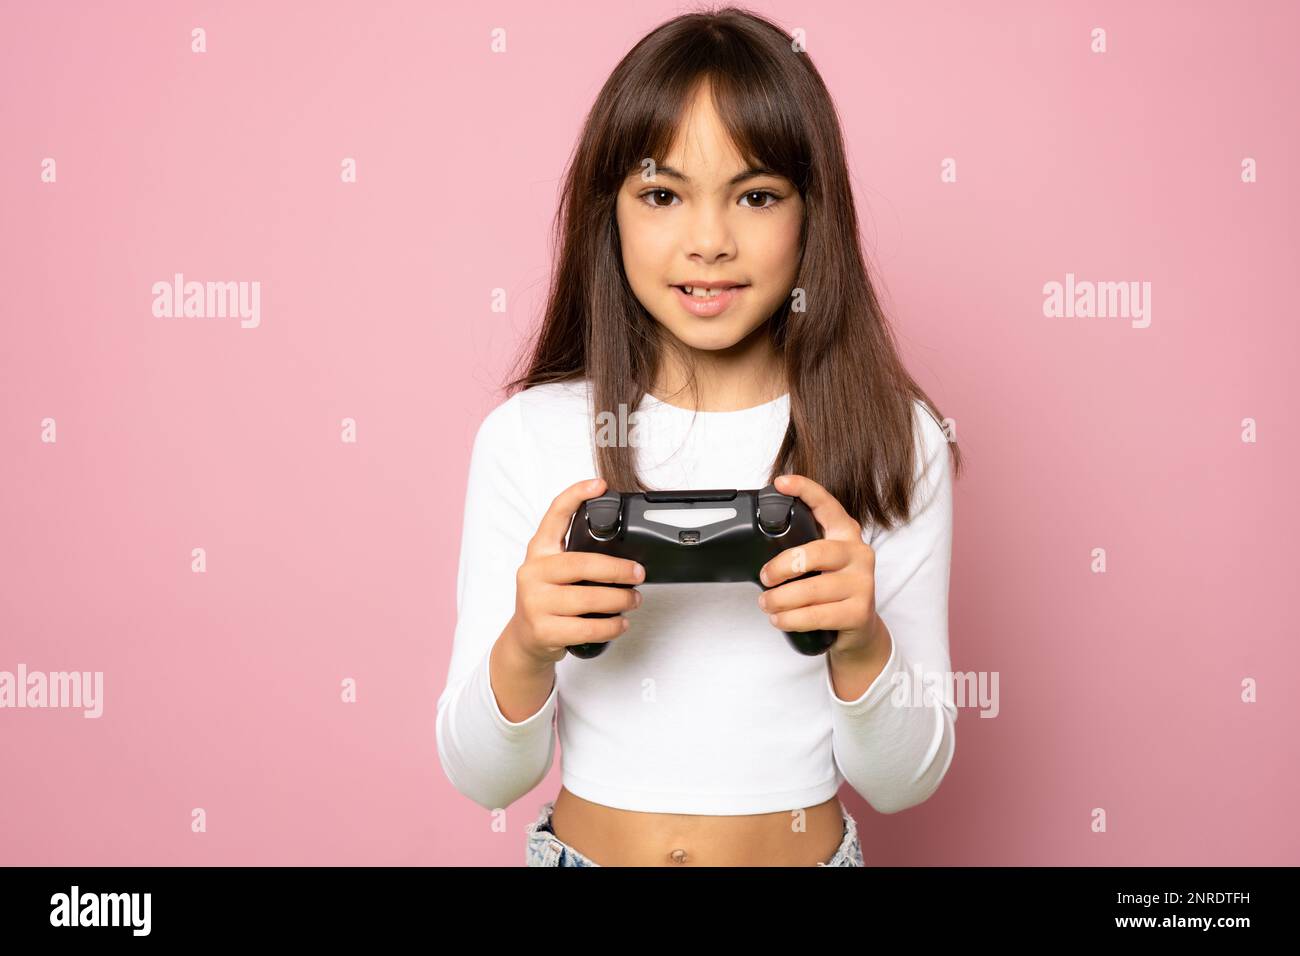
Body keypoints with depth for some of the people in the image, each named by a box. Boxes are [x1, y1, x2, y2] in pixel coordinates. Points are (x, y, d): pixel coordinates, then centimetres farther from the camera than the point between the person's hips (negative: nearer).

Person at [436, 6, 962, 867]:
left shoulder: (897, 442, -11)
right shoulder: (526, 435, -12)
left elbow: (903, 783, -8)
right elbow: (481, 776, -9)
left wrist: (861, 646, -26)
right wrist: (524, 650, -28)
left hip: (805, 848, 0)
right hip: (584, 847, 0)